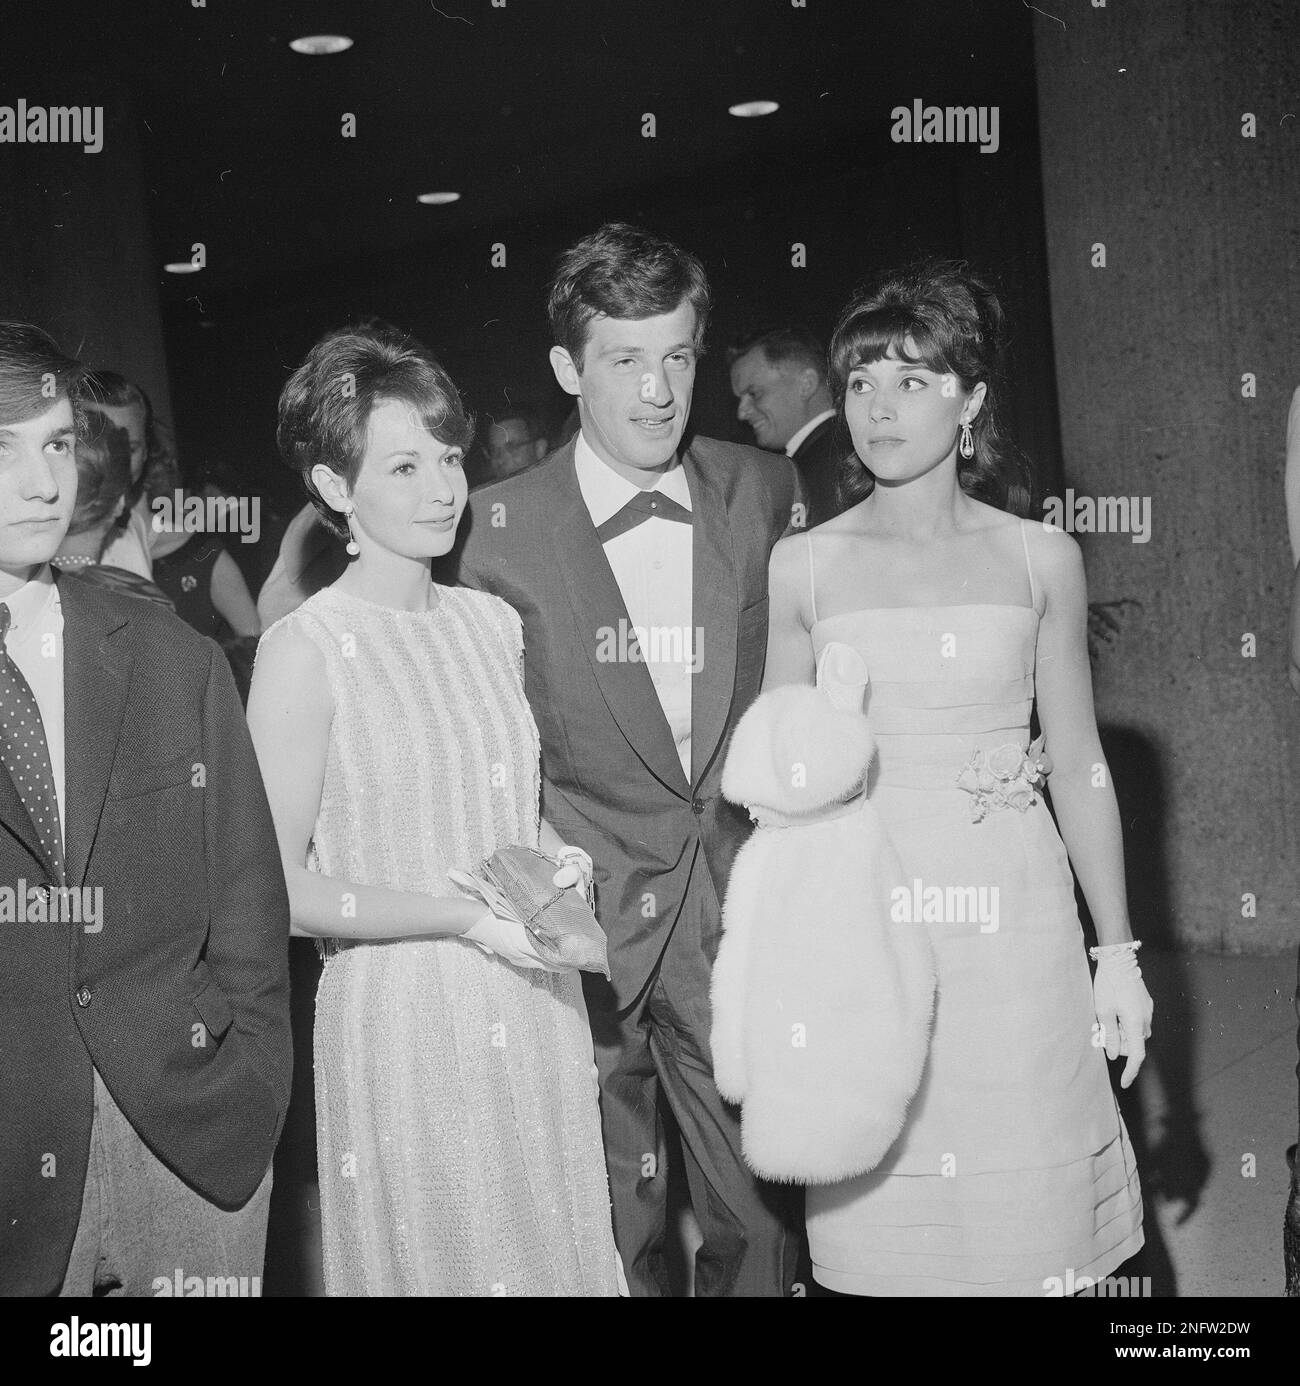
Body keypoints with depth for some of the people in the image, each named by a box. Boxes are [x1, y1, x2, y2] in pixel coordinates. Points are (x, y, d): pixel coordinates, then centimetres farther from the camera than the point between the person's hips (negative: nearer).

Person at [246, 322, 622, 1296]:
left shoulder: (494, 621, 5)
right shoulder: (305, 650, -12)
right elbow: (277, 886, -13)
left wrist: (554, 855, -1)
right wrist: (463, 916, -17)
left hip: (538, 1007, 6)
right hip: (402, 1016, -5)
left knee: (555, 1245, 16)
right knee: (433, 1255, 8)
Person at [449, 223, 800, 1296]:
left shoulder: (766, 492, 2)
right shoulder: (501, 529, -6)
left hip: (744, 923, 2)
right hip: (584, 926, -2)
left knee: (761, 1223, 11)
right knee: (612, 1237, 11)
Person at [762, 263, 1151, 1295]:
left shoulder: (1040, 558, 1)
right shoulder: (805, 564, 1)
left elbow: (1080, 766, 5)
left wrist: (1118, 954, 5)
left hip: (1011, 918, 0)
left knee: (1023, 1219, 7)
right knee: (886, 1234, 9)